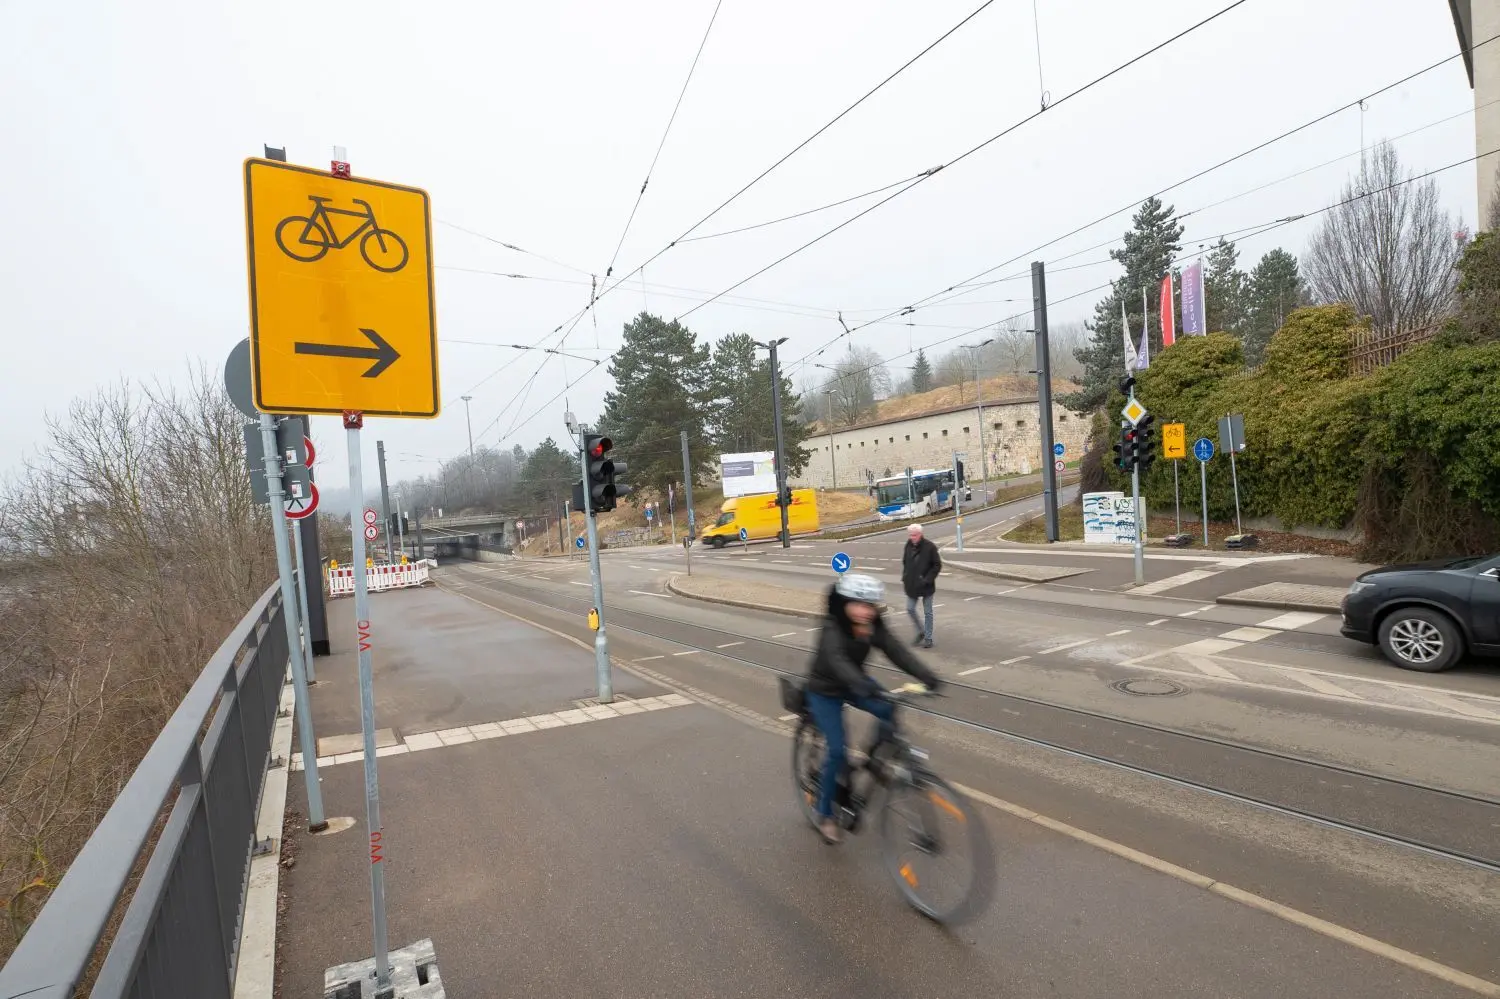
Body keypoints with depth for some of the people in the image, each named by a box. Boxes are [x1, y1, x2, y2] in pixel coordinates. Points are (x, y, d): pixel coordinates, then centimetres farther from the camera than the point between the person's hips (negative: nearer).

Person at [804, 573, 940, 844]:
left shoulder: (873, 628, -14)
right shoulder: (832, 629, -31)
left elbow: (896, 651, -26)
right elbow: (837, 661, -48)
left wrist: (927, 676, -41)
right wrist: (863, 686, -65)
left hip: (854, 684, 5)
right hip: (825, 691, -5)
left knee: (891, 712, -19)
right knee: (837, 751, -11)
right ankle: (825, 814, 10)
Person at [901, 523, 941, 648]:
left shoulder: (930, 547, -14)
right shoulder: (908, 546, 0)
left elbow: (937, 565, -10)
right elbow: (905, 563, 13)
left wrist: (928, 579, -17)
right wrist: (904, 579, 5)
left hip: (926, 586, -5)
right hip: (911, 585, 5)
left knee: (927, 612, 6)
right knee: (910, 609, 7)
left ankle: (928, 638, 16)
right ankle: (921, 632, 28)